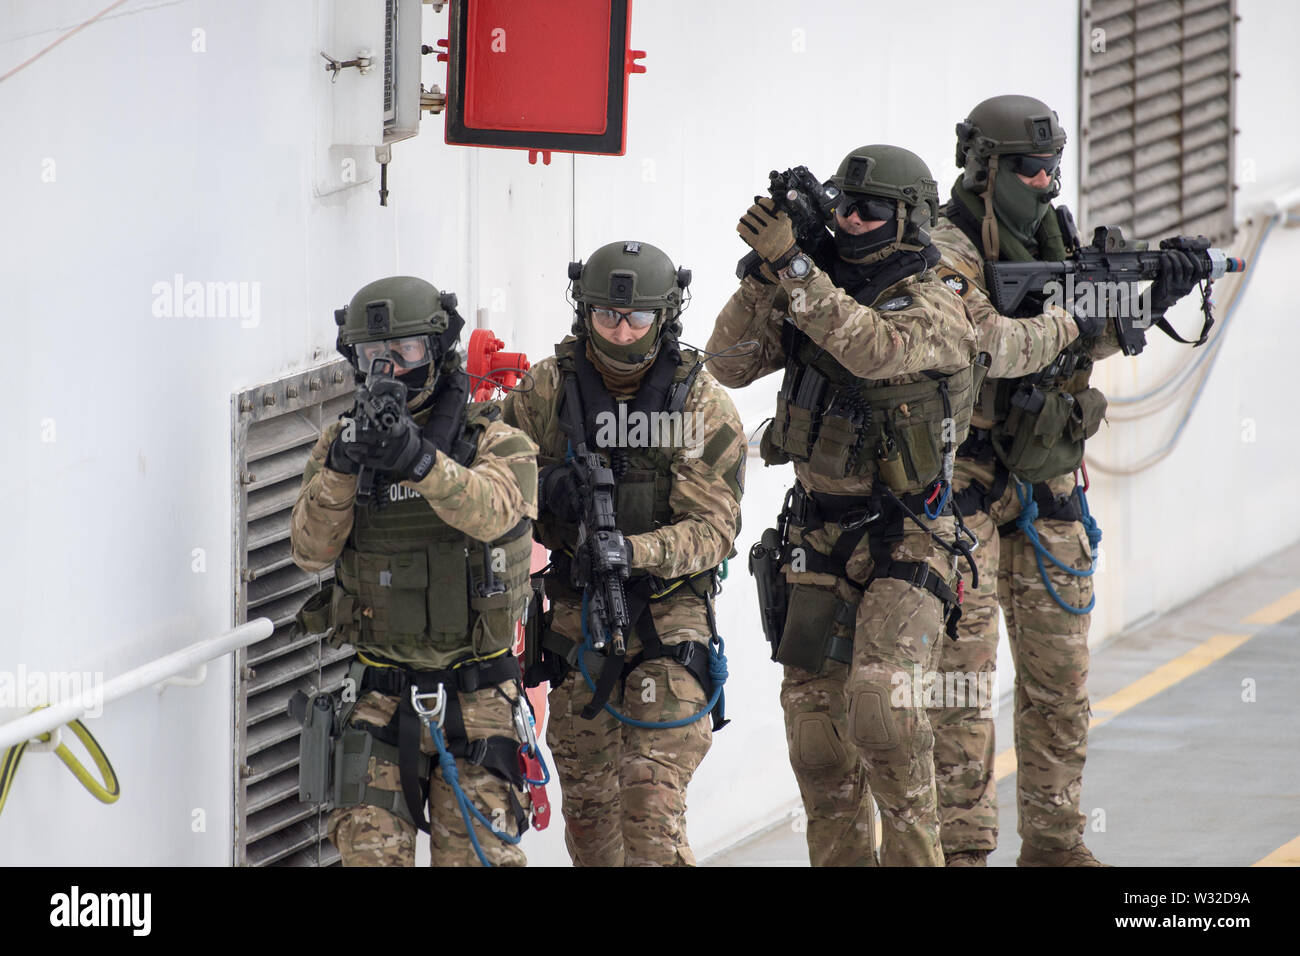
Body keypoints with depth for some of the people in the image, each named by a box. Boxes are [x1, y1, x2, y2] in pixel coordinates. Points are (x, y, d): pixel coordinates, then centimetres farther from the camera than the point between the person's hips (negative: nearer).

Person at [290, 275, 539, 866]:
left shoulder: (495, 443, -3)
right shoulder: (339, 444, 6)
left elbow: (494, 513, -26)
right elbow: (311, 550, -6)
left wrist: (417, 458, -42)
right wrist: (342, 467, -23)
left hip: (477, 696, -2)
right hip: (382, 693, 2)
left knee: (474, 853, -6)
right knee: (371, 848, -8)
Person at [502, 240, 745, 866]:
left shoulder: (702, 403, -8)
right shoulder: (548, 390, -2)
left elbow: (715, 526, -14)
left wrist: (635, 551, -30)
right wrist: (550, 486, -16)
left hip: (668, 620, -3)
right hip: (577, 618, 3)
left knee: (652, 803, -14)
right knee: (587, 798, 11)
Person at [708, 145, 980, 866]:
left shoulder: (934, 309, -11)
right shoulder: (817, 291, 6)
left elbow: (872, 347, -32)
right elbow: (730, 363, -1)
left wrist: (792, 263, -35)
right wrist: (764, 273, -14)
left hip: (903, 538, -6)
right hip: (819, 534, 6)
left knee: (881, 699, -20)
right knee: (813, 706, 7)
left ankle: (914, 851, -7)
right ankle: (841, 856, 18)